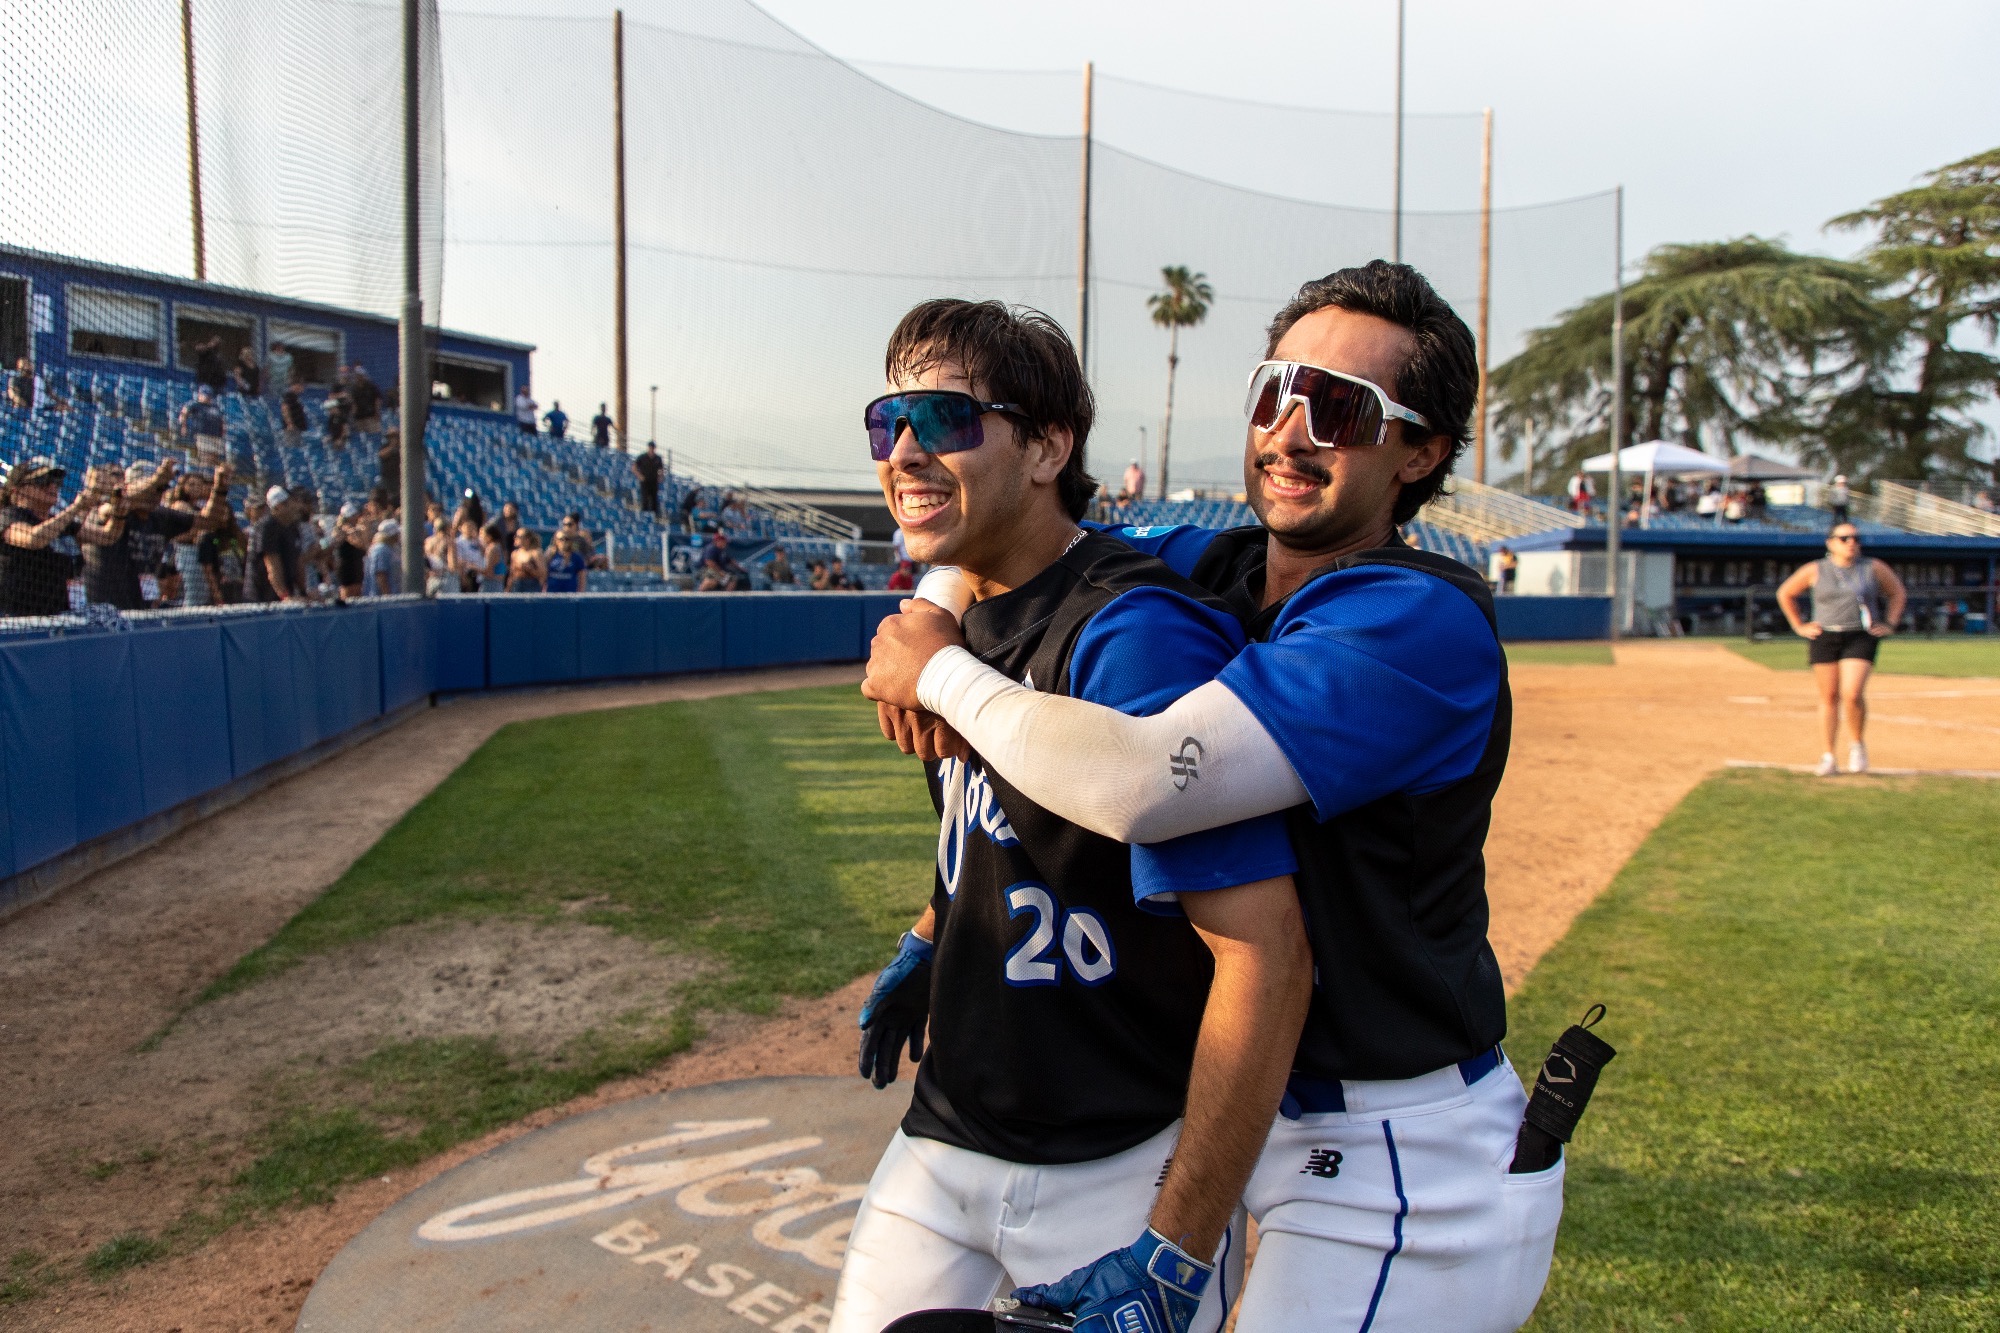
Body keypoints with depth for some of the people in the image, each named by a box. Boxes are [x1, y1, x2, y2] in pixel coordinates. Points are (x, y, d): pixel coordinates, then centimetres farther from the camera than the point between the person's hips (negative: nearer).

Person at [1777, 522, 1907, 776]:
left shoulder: (1874, 568, 5)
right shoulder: (1814, 570, 3)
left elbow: (1898, 592, 18)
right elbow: (1785, 593, 15)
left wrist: (1889, 624, 9)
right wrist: (1799, 626, 9)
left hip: (1861, 638, -1)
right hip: (1824, 638, 1)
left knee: (1852, 694, -17)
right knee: (1829, 697, 3)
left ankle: (1857, 744, 8)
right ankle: (1828, 756, 10)